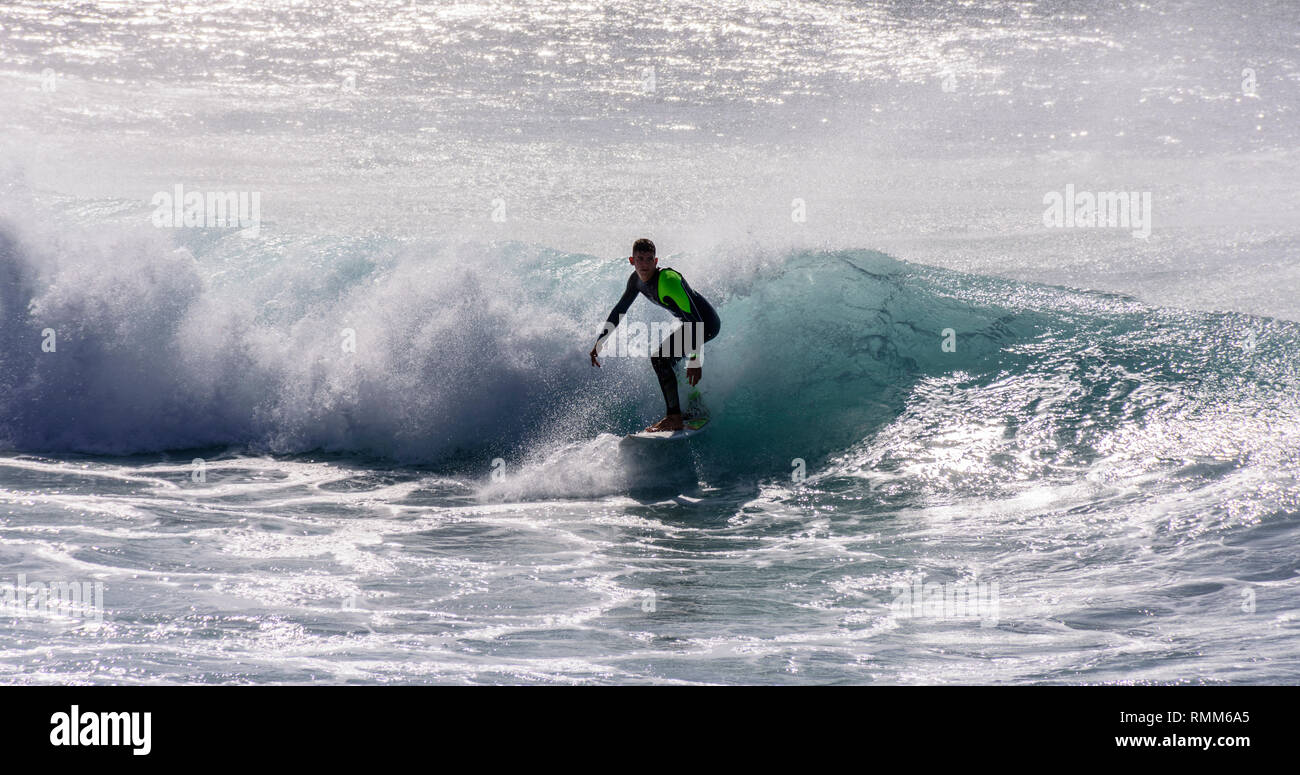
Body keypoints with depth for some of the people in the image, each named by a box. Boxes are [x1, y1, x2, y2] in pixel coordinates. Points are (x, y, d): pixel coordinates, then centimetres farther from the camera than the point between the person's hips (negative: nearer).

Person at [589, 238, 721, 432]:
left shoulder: (667, 280, -30)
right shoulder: (636, 280, -3)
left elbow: (694, 318, -34)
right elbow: (619, 310, 12)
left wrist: (695, 358, -40)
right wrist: (599, 343, 10)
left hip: (705, 323, -10)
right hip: (686, 322, 10)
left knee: (660, 358, -21)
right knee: (668, 362, 24)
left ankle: (674, 418, -21)